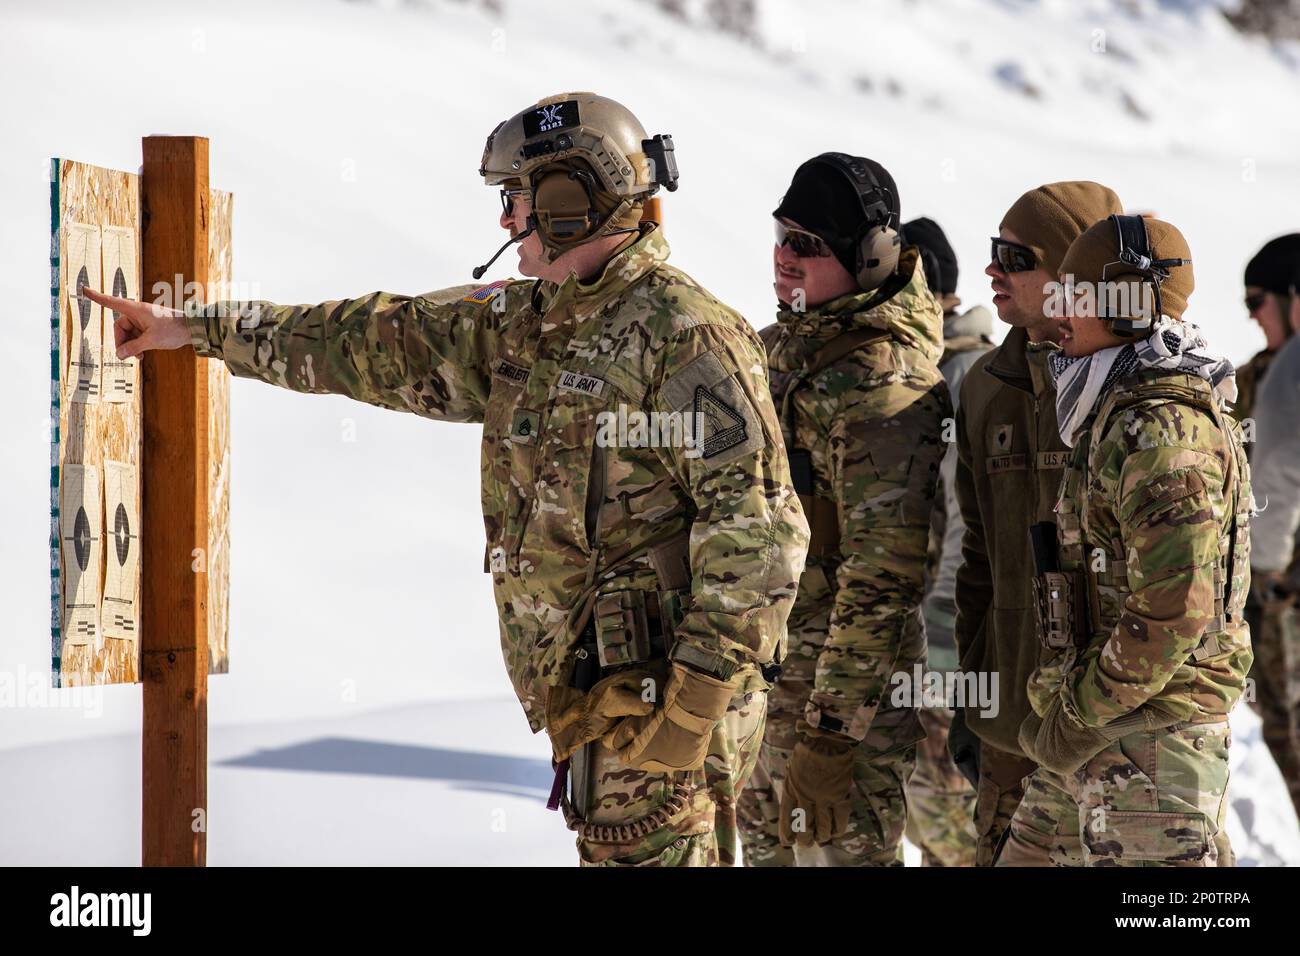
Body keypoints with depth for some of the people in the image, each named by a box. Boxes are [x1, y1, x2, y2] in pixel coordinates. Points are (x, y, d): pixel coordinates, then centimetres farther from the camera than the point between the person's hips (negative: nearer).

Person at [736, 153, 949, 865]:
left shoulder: (882, 386, -21)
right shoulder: (788, 345, 8)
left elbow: (881, 580, -24)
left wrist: (829, 737, -25)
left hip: (846, 682, -10)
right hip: (769, 669, 10)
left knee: (840, 853, -4)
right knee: (770, 849, 19)